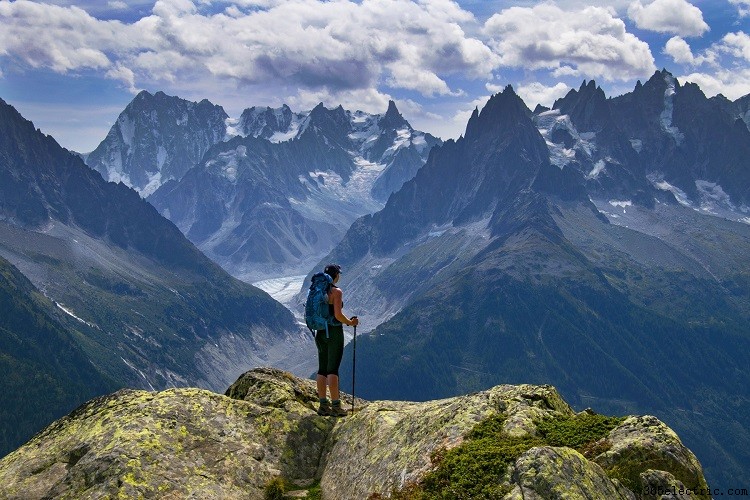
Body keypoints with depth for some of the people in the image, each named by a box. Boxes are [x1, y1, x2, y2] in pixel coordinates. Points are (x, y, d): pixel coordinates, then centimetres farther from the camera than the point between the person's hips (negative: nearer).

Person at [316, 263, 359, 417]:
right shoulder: (336, 292, -13)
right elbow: (338, 315, -20)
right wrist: (350, 322, -4)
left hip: (321, 333, 7)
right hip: (334, 332, -7)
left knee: (322, 369, 10)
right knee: (333, 370, -5)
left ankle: (323, 405, 13)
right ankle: (335, 406, -2)